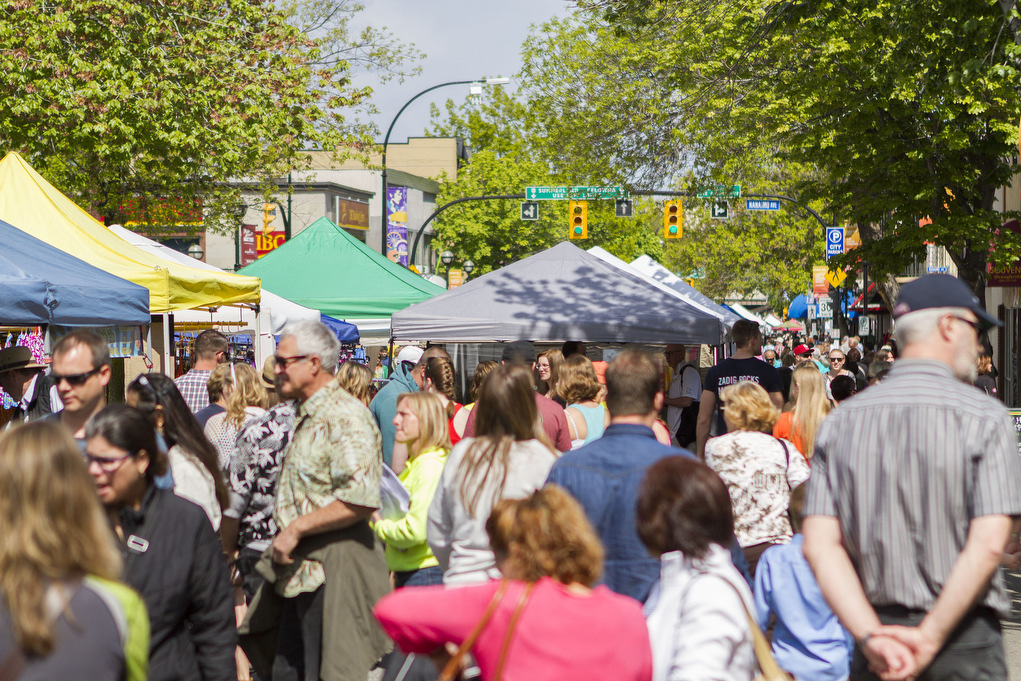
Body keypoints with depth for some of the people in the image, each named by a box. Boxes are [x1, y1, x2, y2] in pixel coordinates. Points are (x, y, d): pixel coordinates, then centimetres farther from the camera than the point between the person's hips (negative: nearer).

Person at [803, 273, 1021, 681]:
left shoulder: (841, 422, 4)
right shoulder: (983, 416, -6)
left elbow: (819, 545, -6)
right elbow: (988, 544, -15)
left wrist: (870, 636, -12)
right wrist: (930, 639, -14)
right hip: (966, 641, -3)